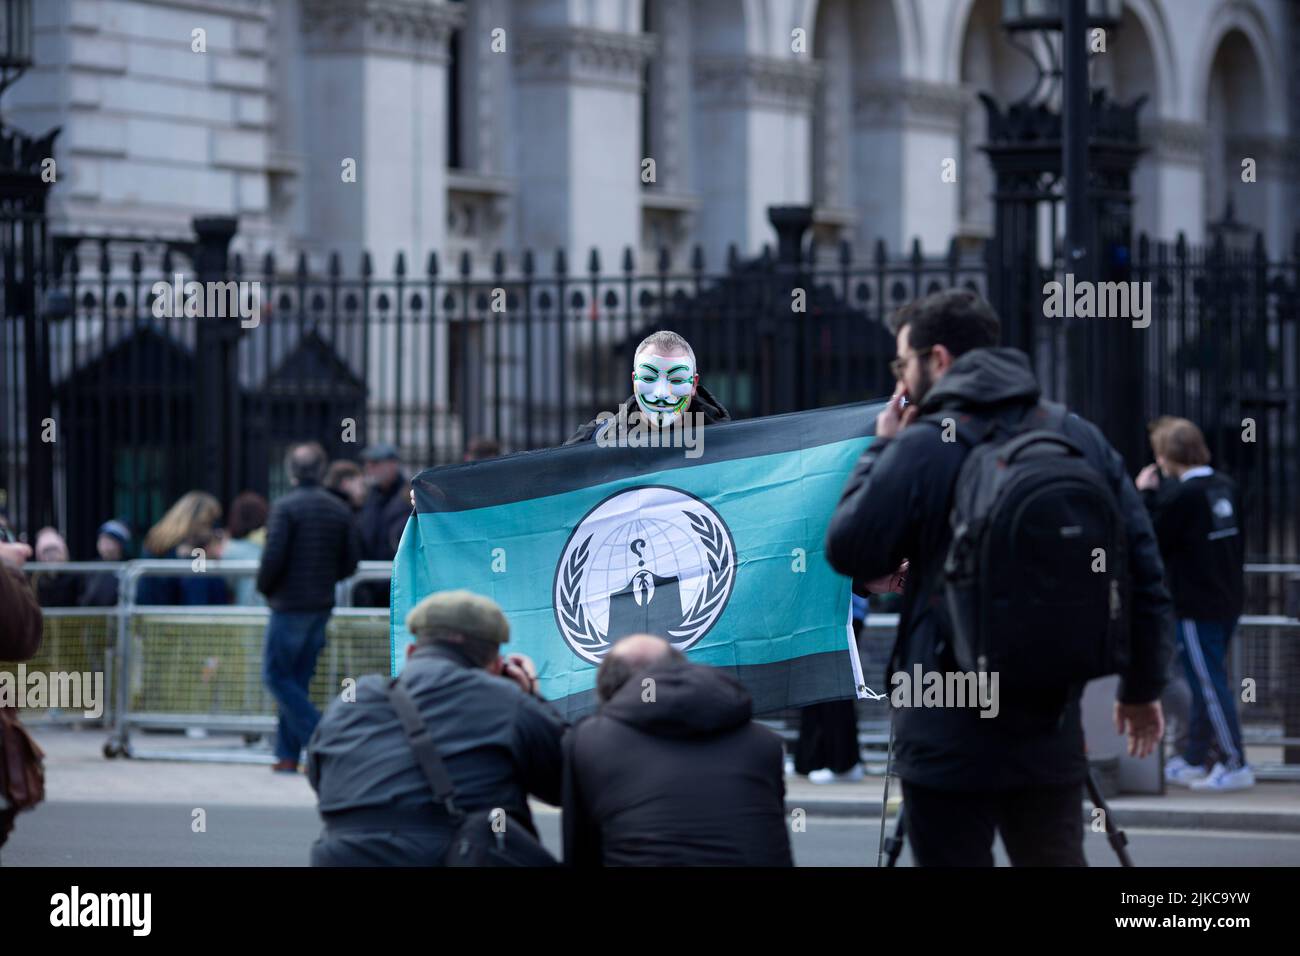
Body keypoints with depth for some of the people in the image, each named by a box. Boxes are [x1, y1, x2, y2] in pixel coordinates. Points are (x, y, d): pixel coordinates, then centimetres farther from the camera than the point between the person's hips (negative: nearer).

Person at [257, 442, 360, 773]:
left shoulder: (286, 507, -12)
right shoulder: (339, 510, 7)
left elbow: (273, 556, -17)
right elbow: (350, 562, 7)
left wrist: (265, 587, 0)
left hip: (289, 605, -6)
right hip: (322, 606, 6)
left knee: (276, 674, 0)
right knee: (298, 679, 12)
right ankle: (288, 755, 11)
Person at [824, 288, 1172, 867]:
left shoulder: (920, 449, -11)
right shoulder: (1081, 438, 5)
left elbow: (848, 553, -2)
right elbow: (1142, 571, 6)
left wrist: (880, 450, 7)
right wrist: (1142, 688, 17)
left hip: (949, 733, -5)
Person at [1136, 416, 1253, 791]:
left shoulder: (1181, 495, -19)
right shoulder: (1225, 486, 5)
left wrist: (1146, 494, -3)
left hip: (1195, 605, -8)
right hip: (1228, 601, 8)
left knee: (1210, 685, -3)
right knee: (1207, 682, 16)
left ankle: (1235, 765, -3)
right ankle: (1193, 760, 25)